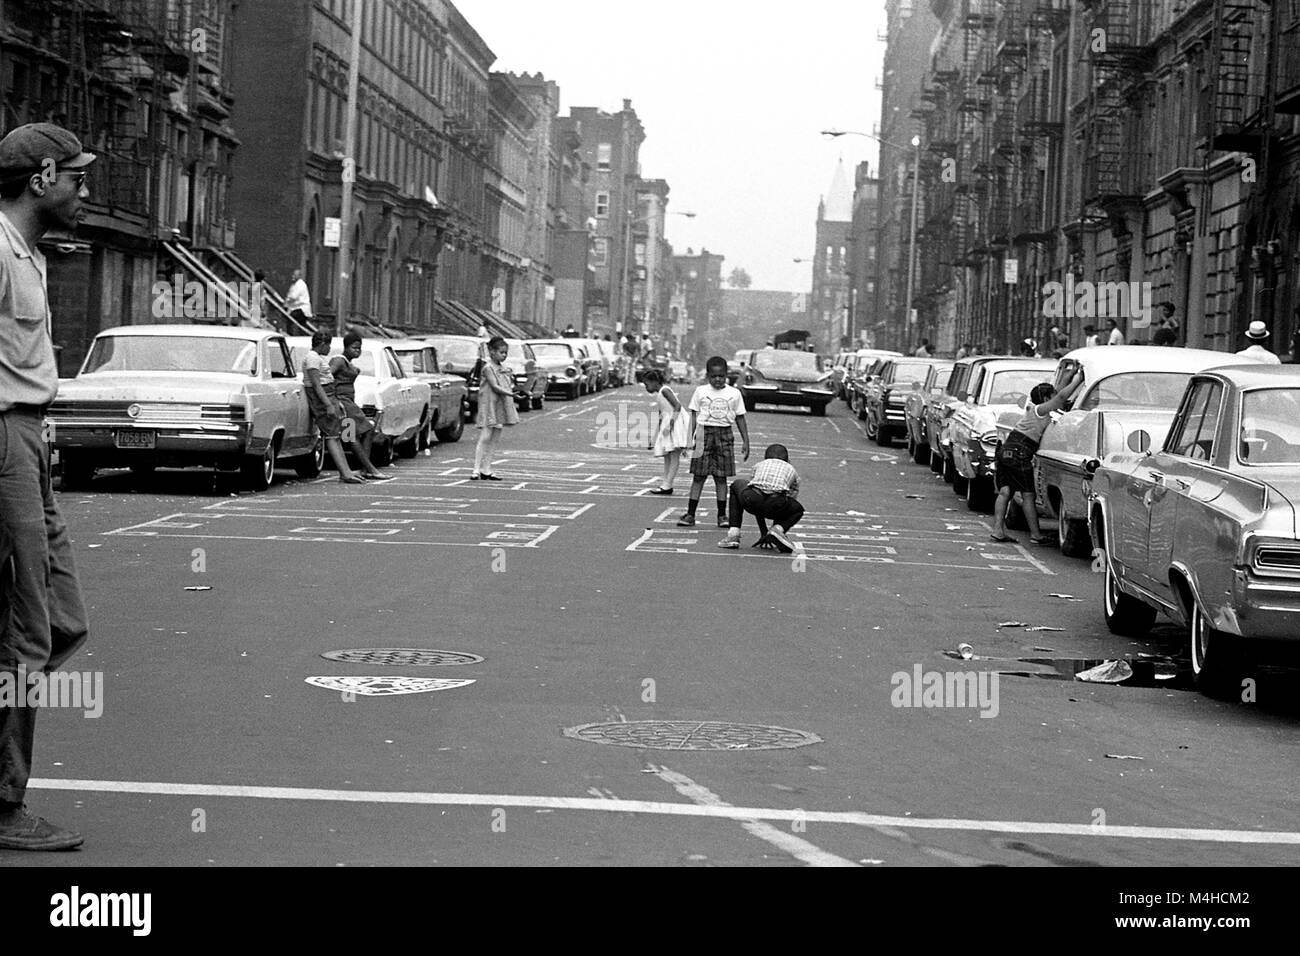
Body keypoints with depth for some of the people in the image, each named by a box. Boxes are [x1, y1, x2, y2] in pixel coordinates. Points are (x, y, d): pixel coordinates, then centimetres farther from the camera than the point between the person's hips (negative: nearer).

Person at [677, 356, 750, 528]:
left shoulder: (734, 393, 5)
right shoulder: (701, 391, 3)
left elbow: (740, 418, 9)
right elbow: (694, 415, 4)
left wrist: (746, 441, 5)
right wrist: (693, 438, -5)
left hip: (724, 434, 1)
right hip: (704, 432, -1)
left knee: (721, 477, 3)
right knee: (698, 476, -1)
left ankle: (722, 515, 10)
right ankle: (690, 514, 1)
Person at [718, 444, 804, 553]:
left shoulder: (759, 465, 35)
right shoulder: (791, 470, 33)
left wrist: (764, 533, 46)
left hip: (750, 500, 0)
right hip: (775, 504, 0)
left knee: (737, 485, 37)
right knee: (798, 510, 35)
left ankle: (733, 535, 23)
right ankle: (778, 529, 2)